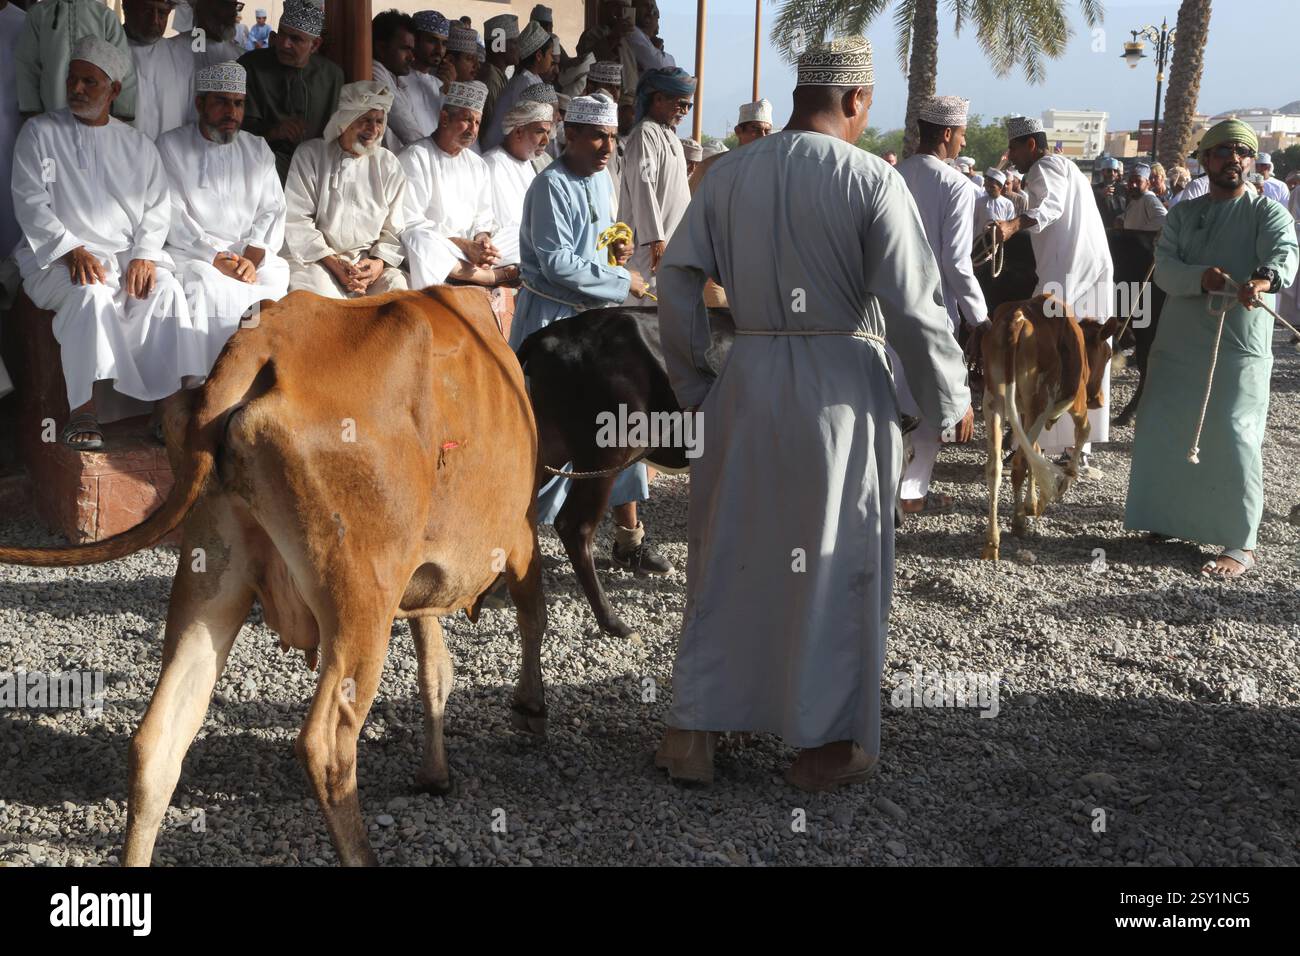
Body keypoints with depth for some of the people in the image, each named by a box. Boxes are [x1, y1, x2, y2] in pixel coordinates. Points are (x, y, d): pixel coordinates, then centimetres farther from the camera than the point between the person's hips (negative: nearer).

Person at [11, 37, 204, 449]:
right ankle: (84, 410, -33)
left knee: (166, 289, -29)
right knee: (91, 293, -36)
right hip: (57, 257, -3)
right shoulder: (40, 132, 7)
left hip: (128, 257, 3)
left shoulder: (137, 144, 16)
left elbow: (157, 207, 10)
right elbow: (30, 202, -3)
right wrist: (72, 251, -17)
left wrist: (144, 255, -9)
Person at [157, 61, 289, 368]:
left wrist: (253, 257, -11)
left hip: (249, 253, 3)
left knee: (277, 277, -27)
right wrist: (217, 260, -16)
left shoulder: (258, 150, 15)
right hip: (191, 251, -3)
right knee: (204, 284, -34)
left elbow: (272, 211, 8)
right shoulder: (171, 146, 4)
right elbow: (174, 217, -5)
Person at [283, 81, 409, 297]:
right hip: (315, 257, -3)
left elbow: (395, 230, 10)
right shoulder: (310, 155, 3)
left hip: (369, 260, 3)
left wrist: (379, 263, -12)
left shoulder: (389, 166, 12)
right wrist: (333, 263, -14)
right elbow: (296, 221, -3)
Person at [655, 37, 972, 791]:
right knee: (836, 561, 8)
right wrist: (952, 401, 2)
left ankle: (694, 731, 17)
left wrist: (693, 382, 15)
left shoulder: (730, 173, 4)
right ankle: (825, 743, 17)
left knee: (729, 553, 13)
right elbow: (916, 305, -11)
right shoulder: (873, 181, -10)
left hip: (748, 378, 4)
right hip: (842, 386, -4)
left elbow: (678, 281, 4)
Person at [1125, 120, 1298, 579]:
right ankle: (1172, 519, 30)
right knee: (1163, 433, 11)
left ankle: (1241, 544, -4)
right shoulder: (1182, 214, 11)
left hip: (1240, 347, -5)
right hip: (1178, 341, 5)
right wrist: (1202, 277, -25)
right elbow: (1165, 267, -4)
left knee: (1234, 439, -11)